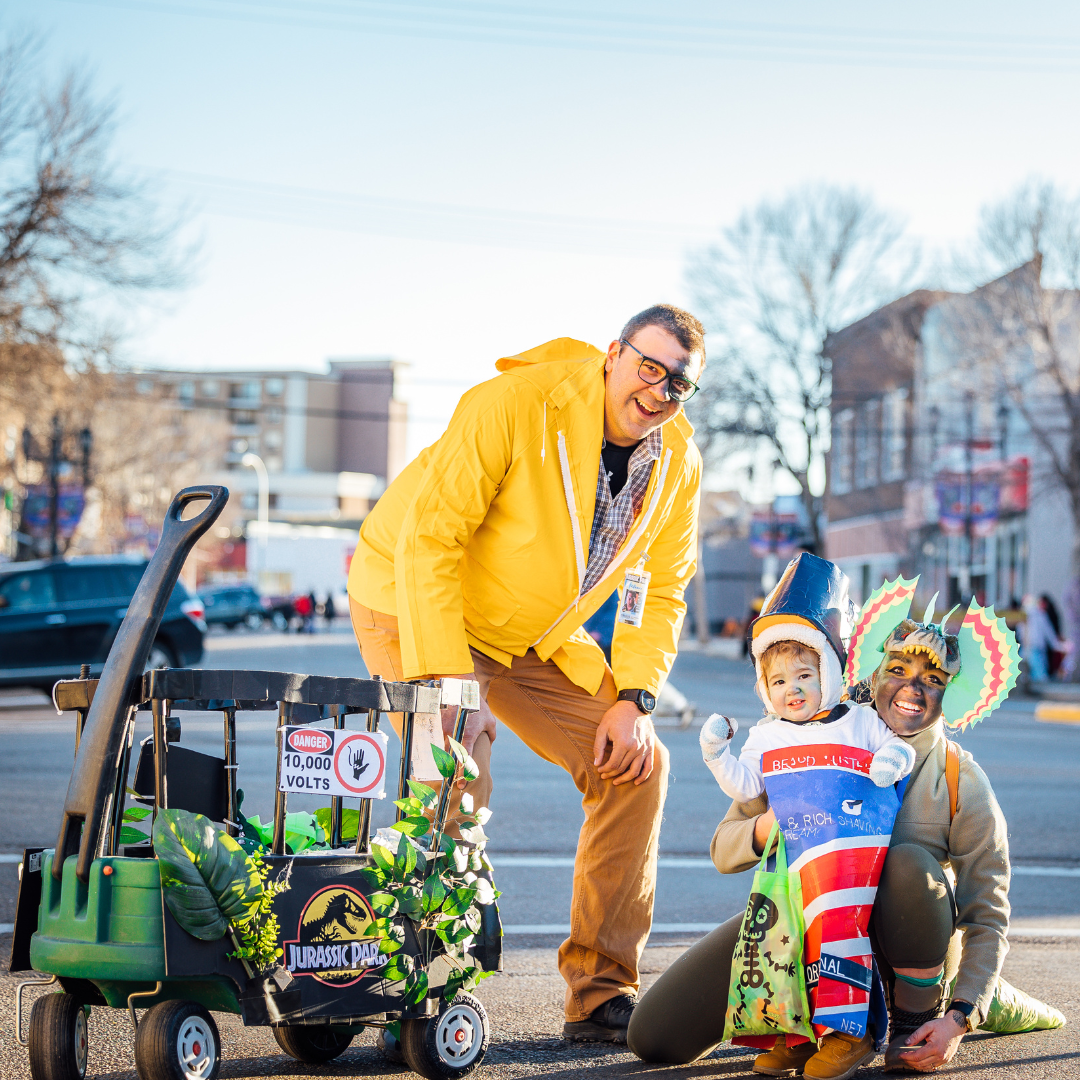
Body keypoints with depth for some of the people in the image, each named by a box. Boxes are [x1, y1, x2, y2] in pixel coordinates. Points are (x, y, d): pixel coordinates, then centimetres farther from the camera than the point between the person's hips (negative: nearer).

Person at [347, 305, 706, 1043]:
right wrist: (448, 683, -32)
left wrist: (635, 698, -14)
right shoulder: (519, 402, -28)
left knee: (636, 765, -5)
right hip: (415, 602, -6)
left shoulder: (678, 462, -8)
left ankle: (602, 994, 3)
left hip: (535, 636, 6)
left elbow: (662, 589, 1)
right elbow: (428, 538, -28)